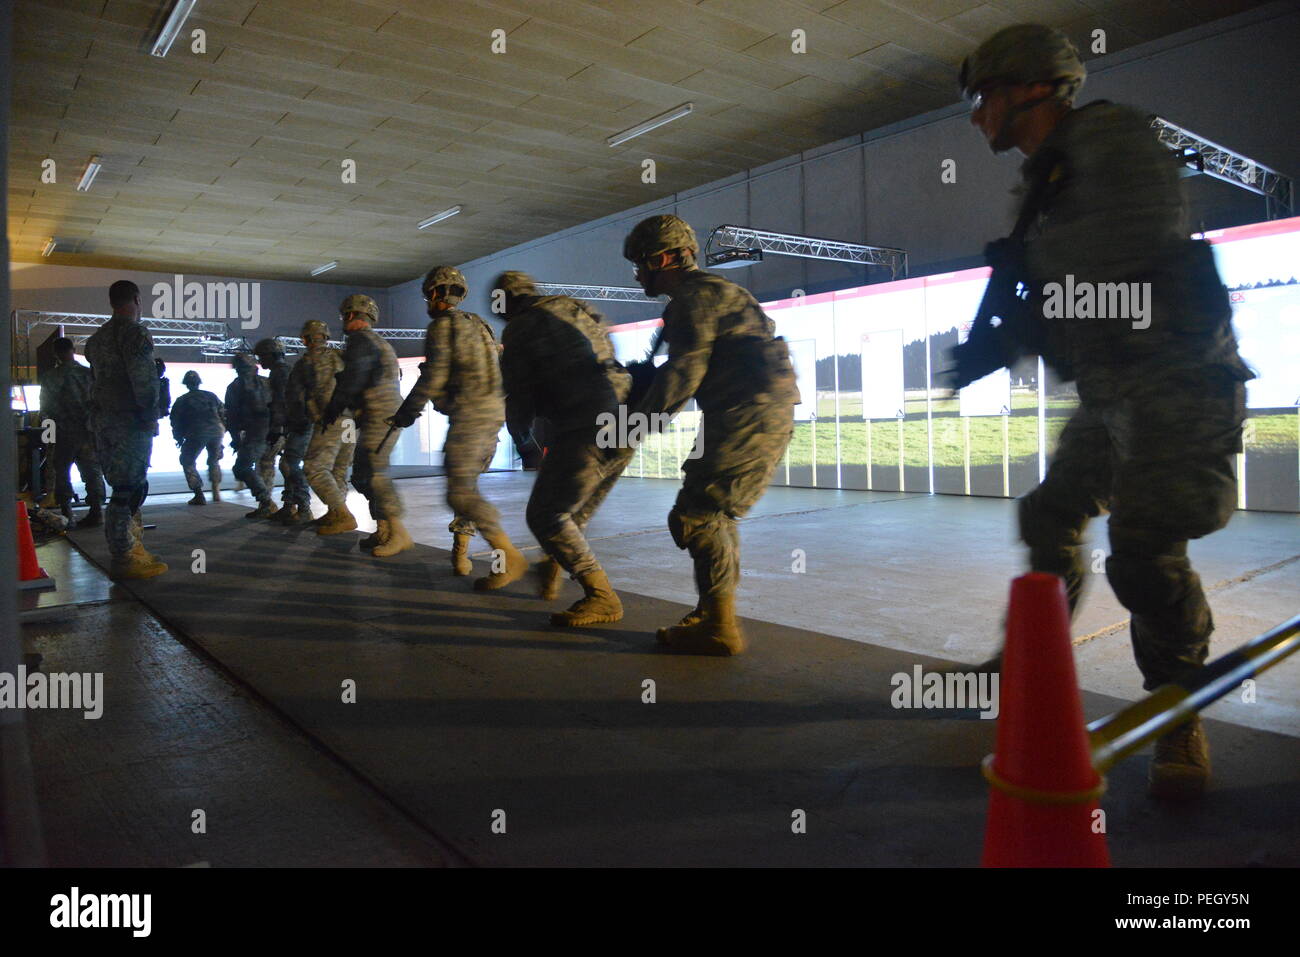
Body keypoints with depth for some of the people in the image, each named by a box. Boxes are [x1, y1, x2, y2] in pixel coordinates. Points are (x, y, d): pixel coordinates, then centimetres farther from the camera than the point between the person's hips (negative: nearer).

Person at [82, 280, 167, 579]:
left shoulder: (96, 338, 18)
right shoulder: (135, 333, -10)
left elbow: (98, 376, 19)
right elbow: (143, 378, -18)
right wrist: (151, 416, -10)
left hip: (101, 419, 9)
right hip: (129, 420, -9)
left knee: (125, 486, 17)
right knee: (128, 489, -5)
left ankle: (131, 548, 22)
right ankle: (123, 559, -2)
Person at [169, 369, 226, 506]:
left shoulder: (181, 401, 13)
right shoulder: (211, 396, 21)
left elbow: (176, 422, 12)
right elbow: (224, 413, 18)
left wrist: (179, 439, 24)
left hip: (196, 433, -3)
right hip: (217, 431, 3)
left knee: (187, 461, 12)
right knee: (214, 461, 25)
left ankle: (199, 495, 0)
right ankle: (216, 492, 17)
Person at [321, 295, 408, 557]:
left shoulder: (360, 340, -7)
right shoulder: (377, 342, 25)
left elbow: (351, 381, -15)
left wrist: (331, 410, -4)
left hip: (378, 417, -10)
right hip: (389, 415, 10)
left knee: (374, 474, -15)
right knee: (362, 474, 12)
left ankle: (399, 533, -18)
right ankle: (383, 531, 12)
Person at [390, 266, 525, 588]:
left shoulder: (442, 326, -5)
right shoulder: (477, 324, 21)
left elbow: (433, 378, -10)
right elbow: (499, 368, 22)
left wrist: (406, 414, 1)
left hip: (468, 414, -9)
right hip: (494, 413, 9)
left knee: (461, 493, -11)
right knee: (465, 482, 19)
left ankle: (509, 558, -20)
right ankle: (460, 554, 21)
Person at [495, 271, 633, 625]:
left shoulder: (519, 328, 3)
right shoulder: (577, 310, 25)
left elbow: (519, 393, 6)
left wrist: (519, 430, 26)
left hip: (586, 432, -9)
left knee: (545, 515, -1)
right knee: (578, 510, 24)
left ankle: (601, 597, -3)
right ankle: (551, 572, 40)